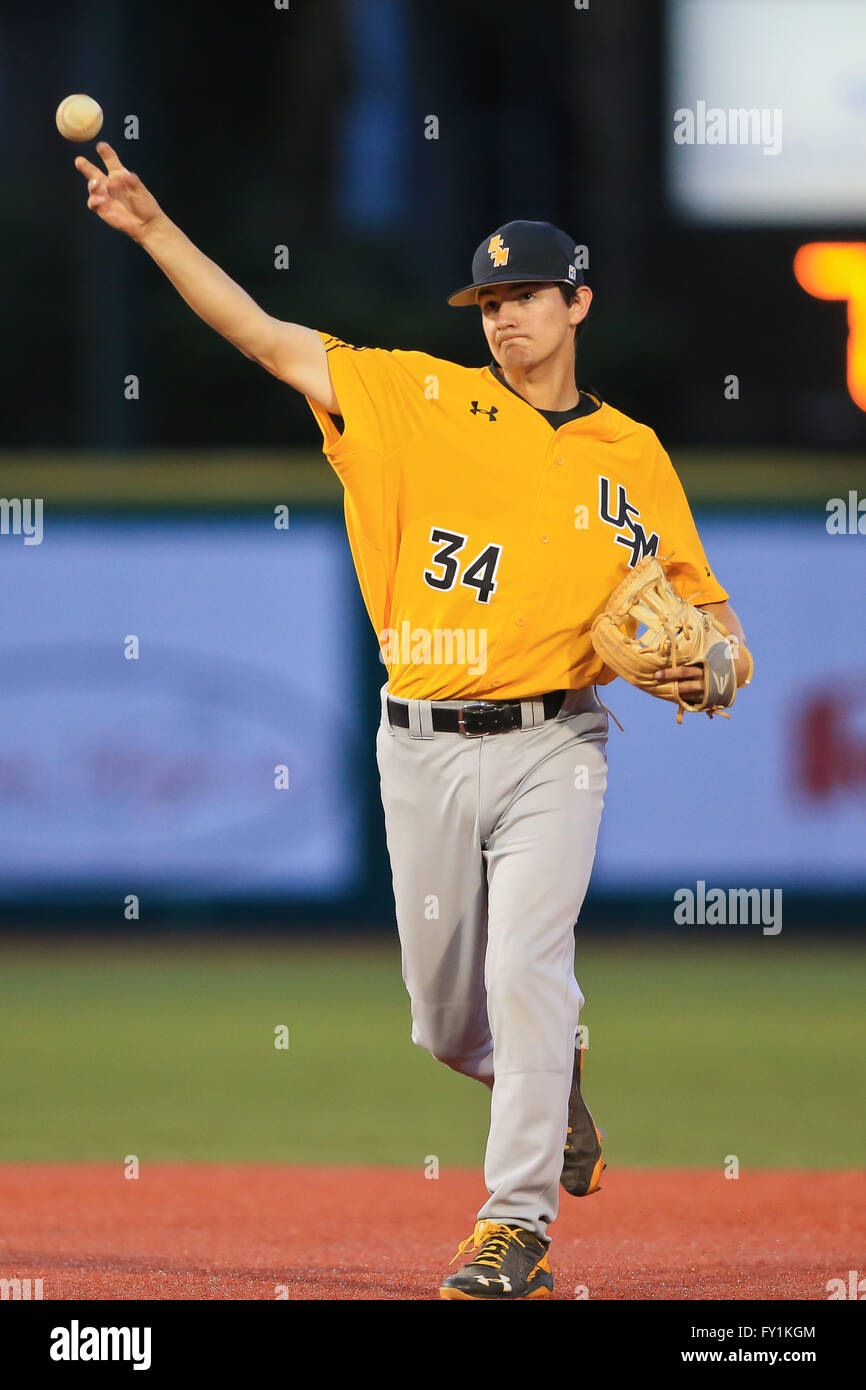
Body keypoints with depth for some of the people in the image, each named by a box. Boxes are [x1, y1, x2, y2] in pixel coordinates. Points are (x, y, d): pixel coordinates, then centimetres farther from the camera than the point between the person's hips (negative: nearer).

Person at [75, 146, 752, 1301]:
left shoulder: (630, 457, 7)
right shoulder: (421, 400, 6)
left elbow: (702, 603, 13)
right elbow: (263, 336, 2)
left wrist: (710, 662, -10)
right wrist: (155, 230, -6)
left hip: (549, 748, -2)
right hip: (422, 750, 2)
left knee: (526, 971, -18)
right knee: (447, 1021, 8)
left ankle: (517, 1228, -13)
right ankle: (553, 1083, 41)